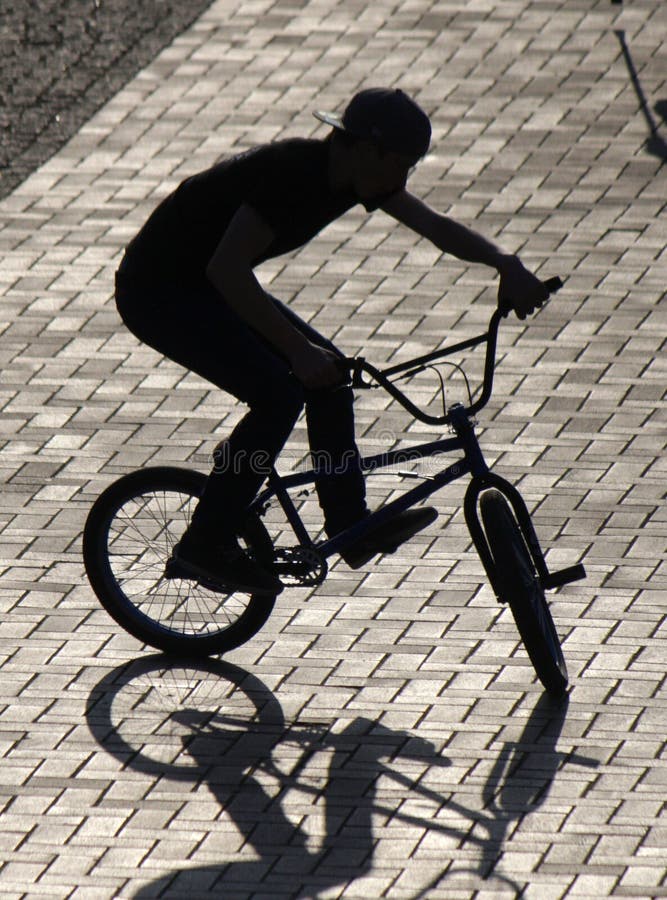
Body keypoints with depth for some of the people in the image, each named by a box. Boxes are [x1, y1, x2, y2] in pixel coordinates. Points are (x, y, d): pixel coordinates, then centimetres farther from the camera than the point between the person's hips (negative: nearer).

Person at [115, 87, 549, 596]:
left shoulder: (353, 175, -3)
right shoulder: (292, 172, -30)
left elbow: (436, 227, 3)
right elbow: (226, 271, -35)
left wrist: (505, 264, -13)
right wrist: (297, 349, -34)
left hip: (202, 287, 9)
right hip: (156, 292, -9)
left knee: (328, 373, 0)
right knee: (279, 395, -19)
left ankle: (350, 525, 6)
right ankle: (206, 545, -10)